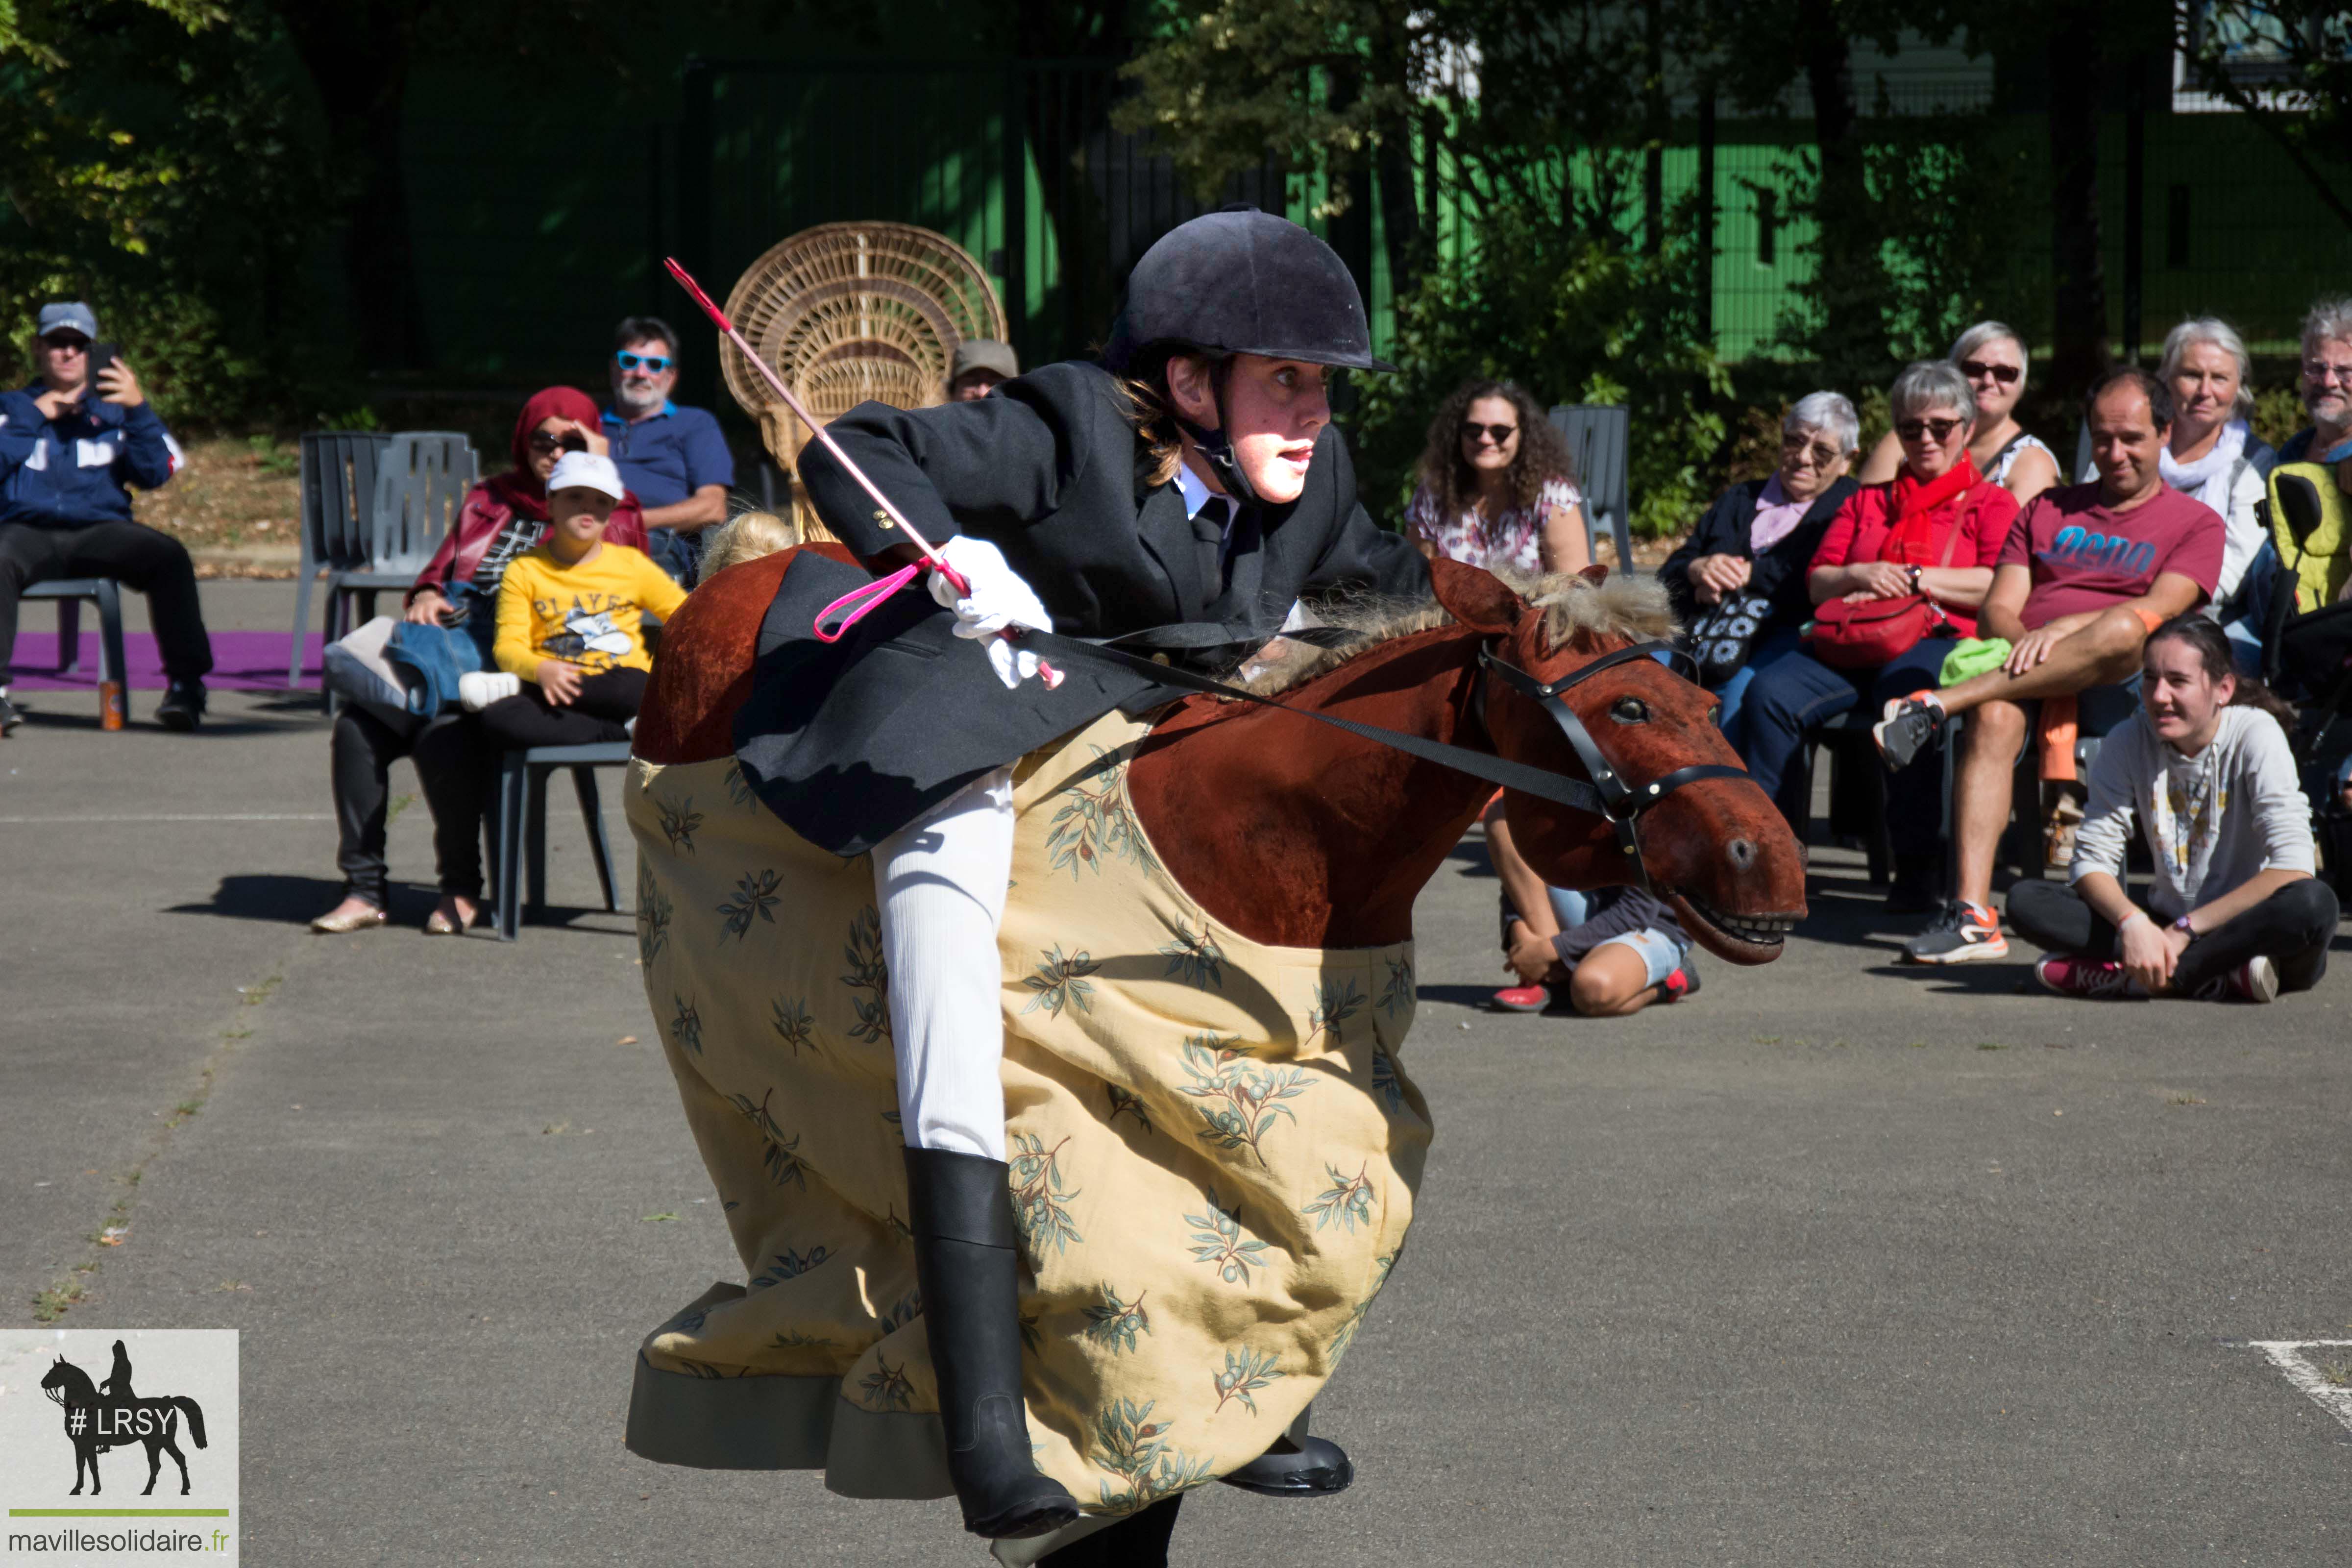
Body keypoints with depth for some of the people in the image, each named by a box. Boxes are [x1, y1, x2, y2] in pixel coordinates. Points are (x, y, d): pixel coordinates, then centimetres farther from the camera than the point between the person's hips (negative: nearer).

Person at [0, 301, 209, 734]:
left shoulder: (114, 407, 21)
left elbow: (155, 473, 7)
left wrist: (139, 410, -5)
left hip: (101, 531, 1)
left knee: (169, 556, -28)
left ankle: (186, 683, -25)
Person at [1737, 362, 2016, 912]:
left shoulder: (1990, 502, 18)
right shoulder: (1868, 501, 32)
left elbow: (2001, 588, -1)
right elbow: (1817, 582, 21)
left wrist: (1911, 578, -4)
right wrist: (1861, 575, -1)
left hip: (1935, 639, -4)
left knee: (1906, 693, -40)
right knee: (1769, 691, -27)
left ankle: (1918, 866, -34)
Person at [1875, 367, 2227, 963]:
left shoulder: (2195, 523, 16)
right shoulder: (2048, 510, 27)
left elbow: (2158, 613, -3)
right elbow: (1998, 610, 15)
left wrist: (2062, 630, -18)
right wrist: (2028, 646, -9)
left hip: (2124, 690, -2)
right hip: (2028, 677, 2)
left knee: (2122, 631, -38)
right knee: (1994, 717, -35)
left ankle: (1938, 705, -37)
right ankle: (1974, 915, -45)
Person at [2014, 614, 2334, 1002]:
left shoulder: (2256, 735, -12)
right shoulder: (2129, 743, -2)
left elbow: (2294, 868, -22)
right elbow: (2092, 857, -5)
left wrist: (2186, 929, -23)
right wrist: (2133, 923, -26)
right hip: (2162, 928, 4)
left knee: (2314, 904, -37)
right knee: (2026, 901, -17)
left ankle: (2127, 977, -31)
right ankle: (2220, 978, -26)